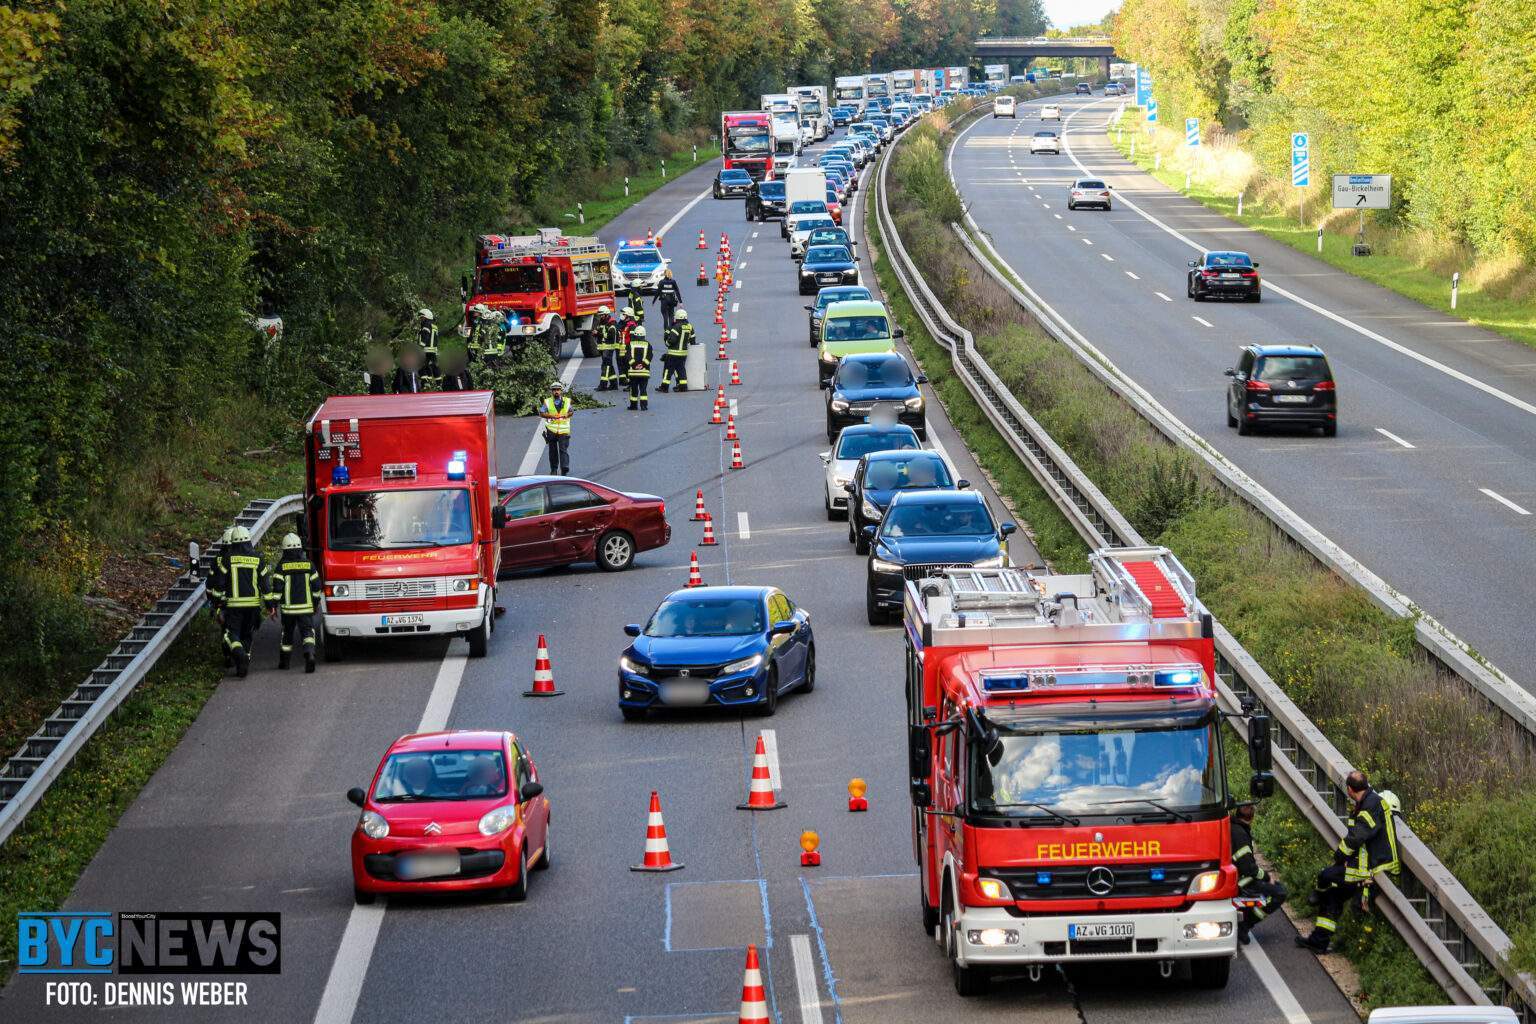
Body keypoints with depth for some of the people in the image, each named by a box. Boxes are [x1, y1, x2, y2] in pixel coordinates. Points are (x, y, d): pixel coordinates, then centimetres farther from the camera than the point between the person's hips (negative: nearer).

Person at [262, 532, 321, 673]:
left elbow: (276, 588, -7)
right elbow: (316, 587, 7)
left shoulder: (281, 566, -5)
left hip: (288, 608, 0)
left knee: (286, 634, 16)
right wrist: (315, 603, 19)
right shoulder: (309, 565, 2)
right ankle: (310, 654, -28)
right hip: (306, 607, 0)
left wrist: (272, 605, 0)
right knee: (307, 633, -2)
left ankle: (284, 661, 25)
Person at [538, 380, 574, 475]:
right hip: (551, 430, 1)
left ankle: (565, 469, -15)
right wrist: (551, 416, -15)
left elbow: (570, 412, 18)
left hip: (564, 430, -1)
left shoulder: (567, 401, 6)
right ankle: (554, 469, 20)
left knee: (563, 450, -10)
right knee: (553, 450, 8)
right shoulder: (547, 402, 2)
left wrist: (567, 415, -5)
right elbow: (541, 413, 0)